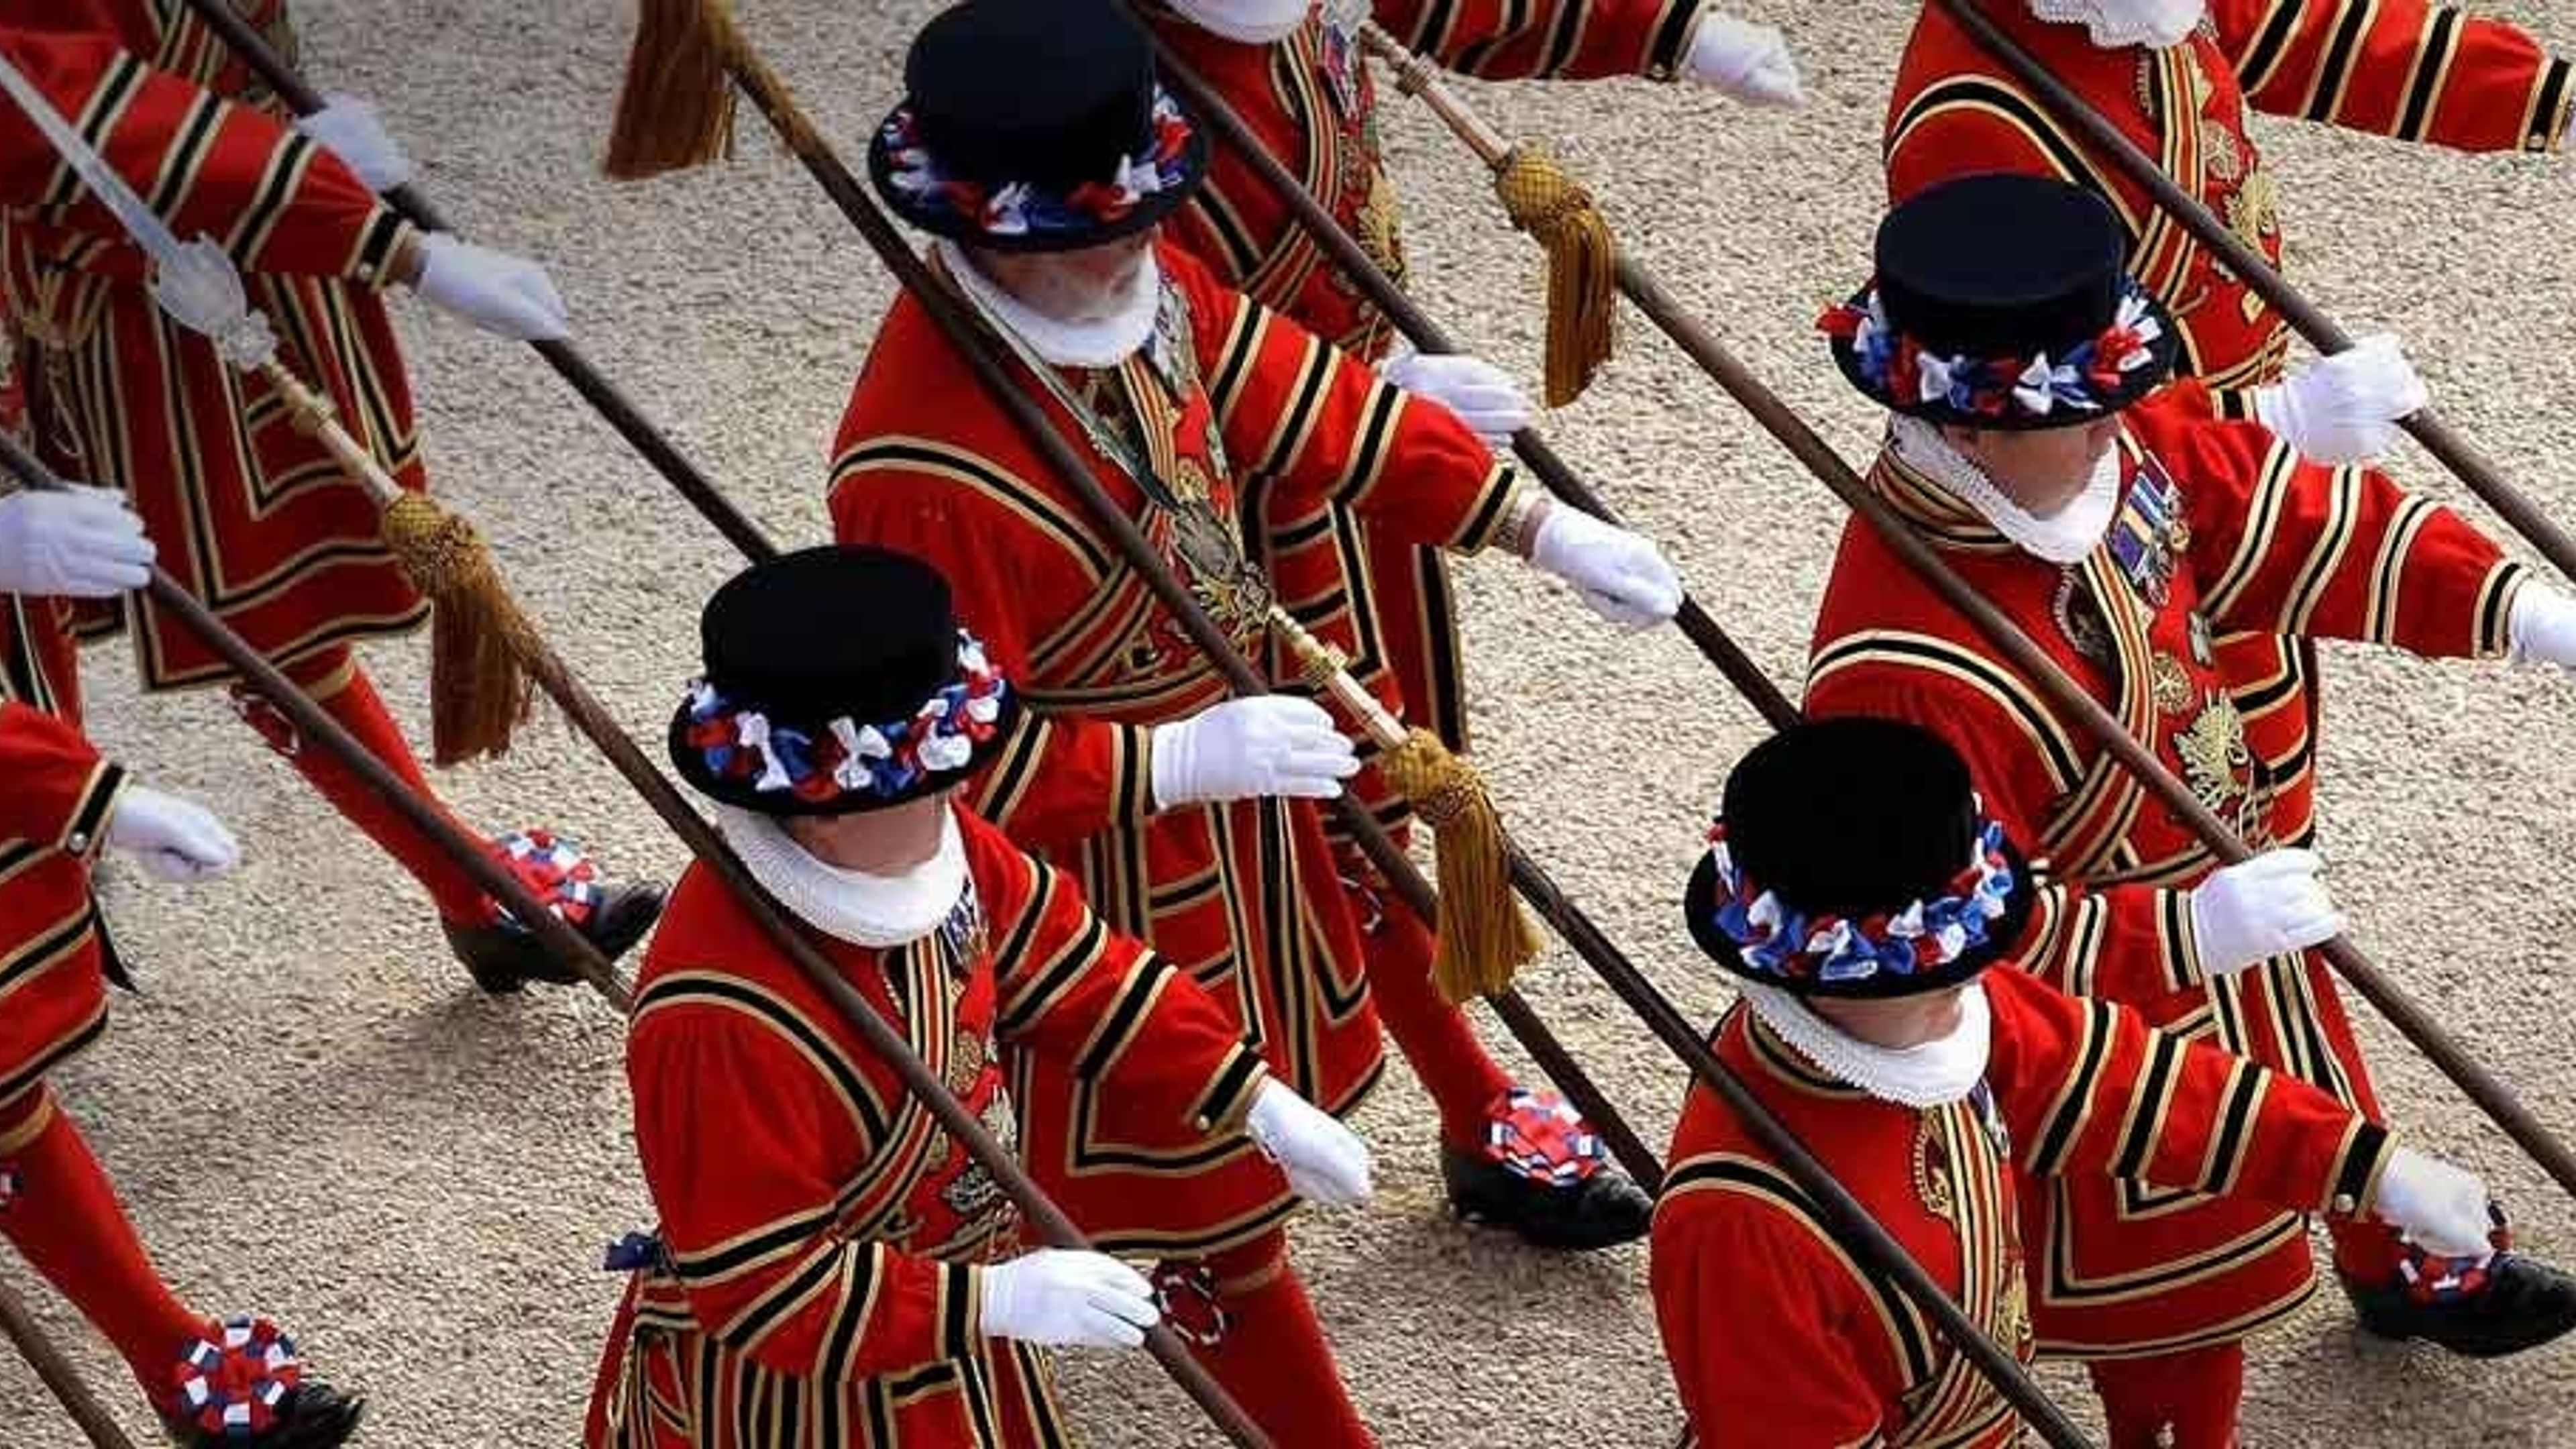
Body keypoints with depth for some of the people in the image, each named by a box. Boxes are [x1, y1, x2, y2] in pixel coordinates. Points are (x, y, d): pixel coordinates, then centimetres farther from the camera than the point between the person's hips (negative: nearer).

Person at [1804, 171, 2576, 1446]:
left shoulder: (2117, 453, -18)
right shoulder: (1911, 675, -41)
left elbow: (2316, 531, -6)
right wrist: (2195, 933, -37)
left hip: (2230, 889, 9)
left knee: (2324, 1099, 36)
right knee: (2184, 1312, 15)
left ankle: (2390, 1271, 67)